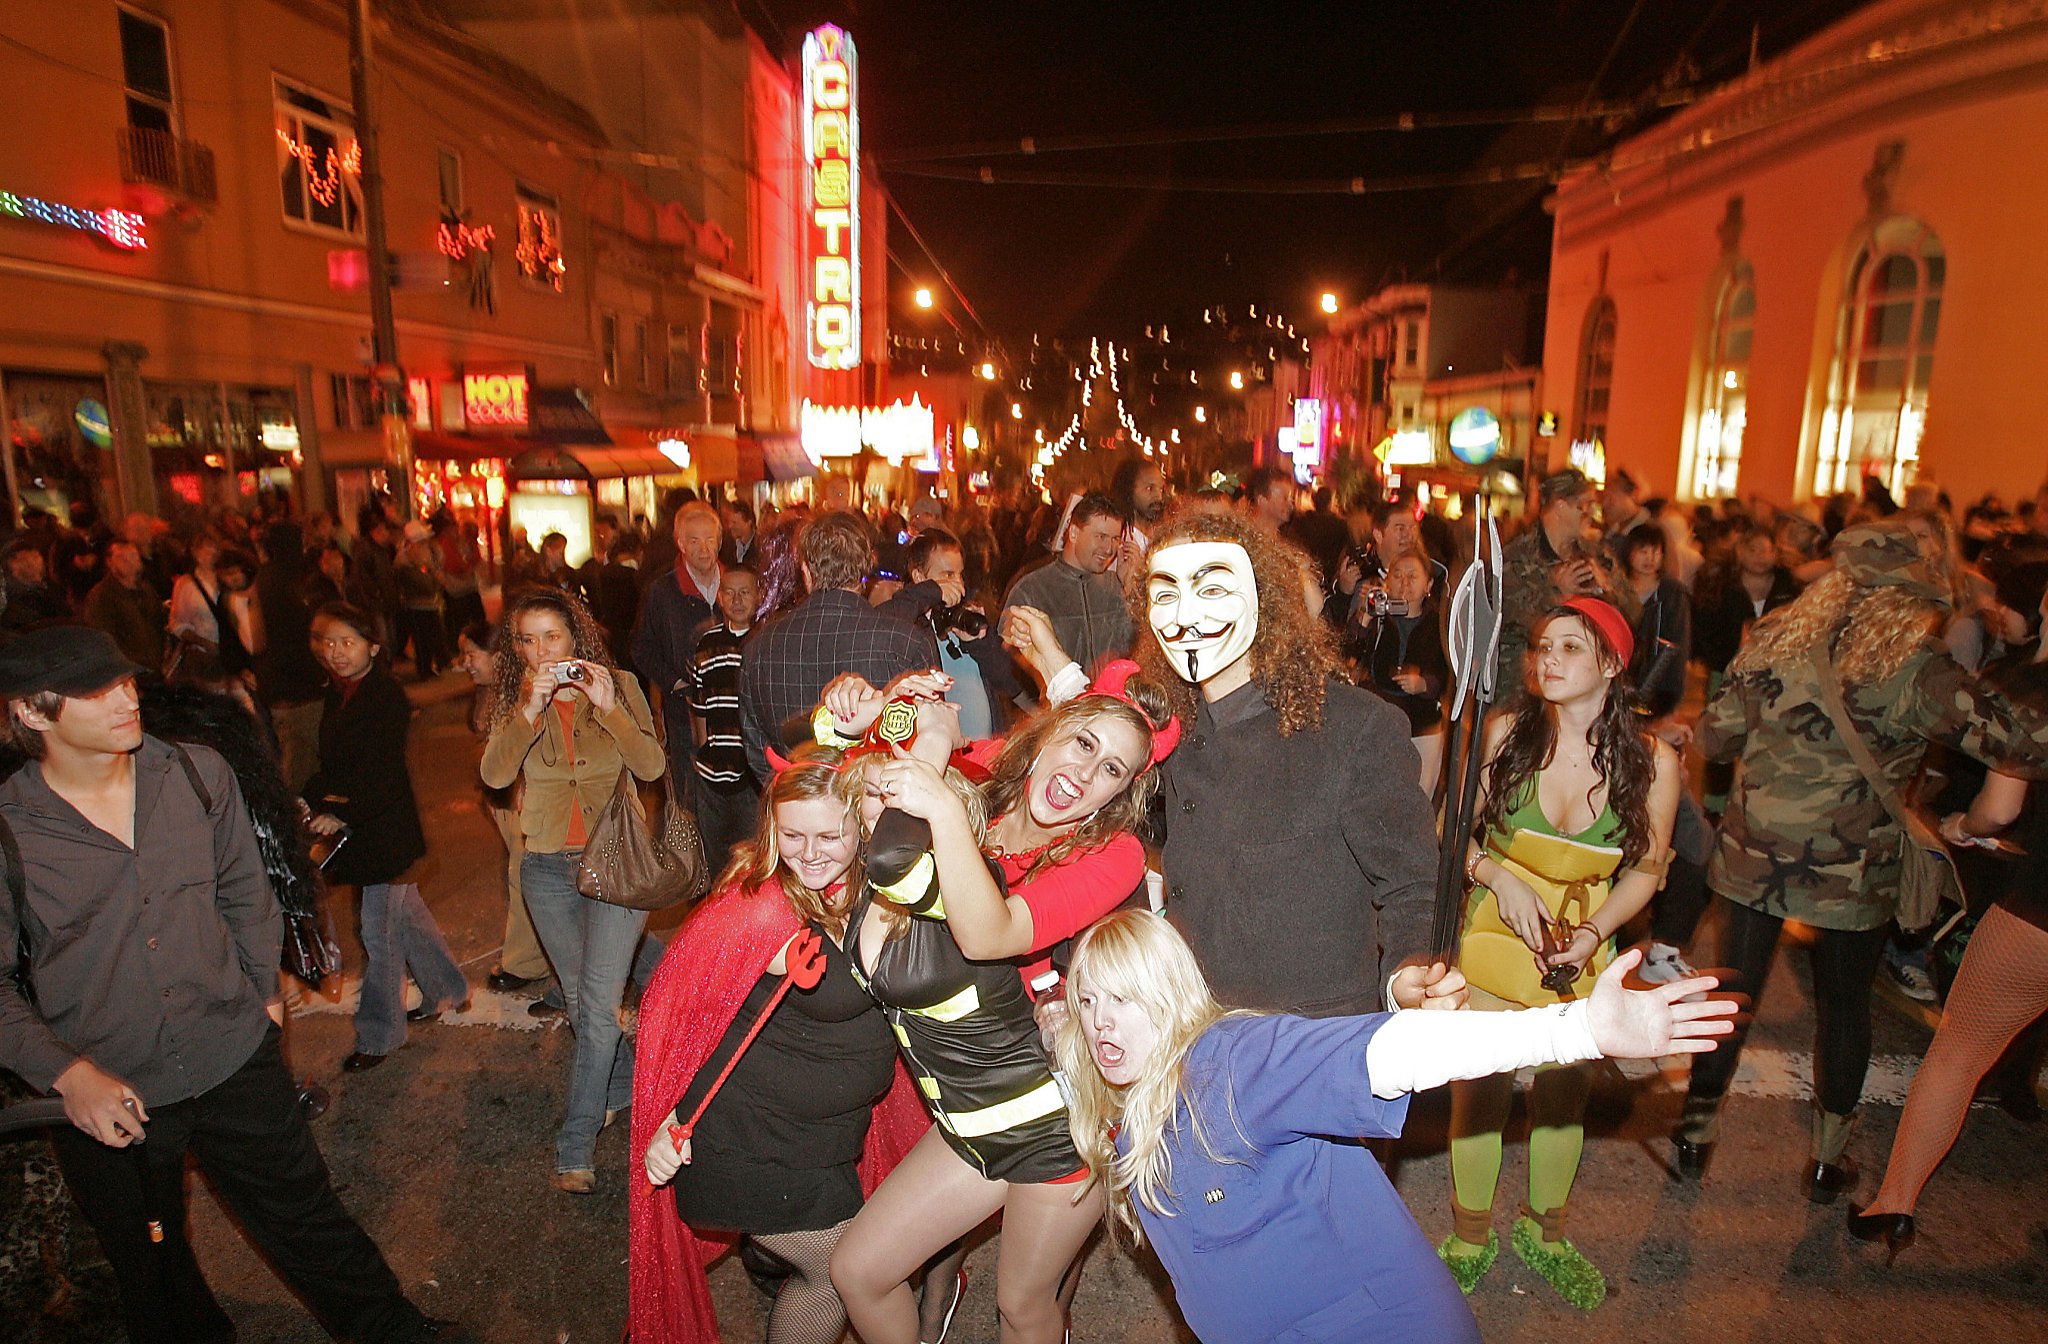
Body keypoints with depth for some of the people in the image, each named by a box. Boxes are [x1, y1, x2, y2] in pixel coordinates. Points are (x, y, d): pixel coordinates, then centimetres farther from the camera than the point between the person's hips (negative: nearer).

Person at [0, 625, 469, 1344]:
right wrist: (66, 1074, -17)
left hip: (236, 1058, 1)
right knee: (151, 1271, 23)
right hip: (106, 1097, -1)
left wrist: (263, 990, 11)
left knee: (308, 1221, 14)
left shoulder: (199, 774, -7)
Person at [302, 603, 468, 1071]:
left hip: (385, 829, -8)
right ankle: (447, 989, 36)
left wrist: (343, 813, -18)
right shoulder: (336, 694, 8)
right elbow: (331, 761, 11)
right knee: (406, 913, 20)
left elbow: (384, 772, -20)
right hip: (356, 830, 8)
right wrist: (320, 799, -5)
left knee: (380, 931, 1)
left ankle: (379, 1034, 15)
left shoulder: (387, 694, -17)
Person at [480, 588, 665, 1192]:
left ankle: (576, 1143, 2)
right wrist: (530, 709, -27)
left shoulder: (619, 685, -3)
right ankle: (626, 1084, 38)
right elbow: (494, 774, -15)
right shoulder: (512, 702, 3)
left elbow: (652, 766, -14)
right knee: (581, 1001, 15)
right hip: (547, 868, 3)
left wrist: (609, 708, -26)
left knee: (599, 1001, -9)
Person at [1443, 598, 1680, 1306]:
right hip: (1492, 932, -1)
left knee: (1564, 1092, 16)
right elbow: (1455, 829, -4)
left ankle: (1543, 1230, 42)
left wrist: (1592, 935, -13)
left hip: (1583, 947, 1)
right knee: (1479, 1089, 6)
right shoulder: (1506, 732, -14)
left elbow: (1645, 869, 0)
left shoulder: (1652, 762, -11)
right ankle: (1471, 1234, 31)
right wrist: (1499, 878, -21)